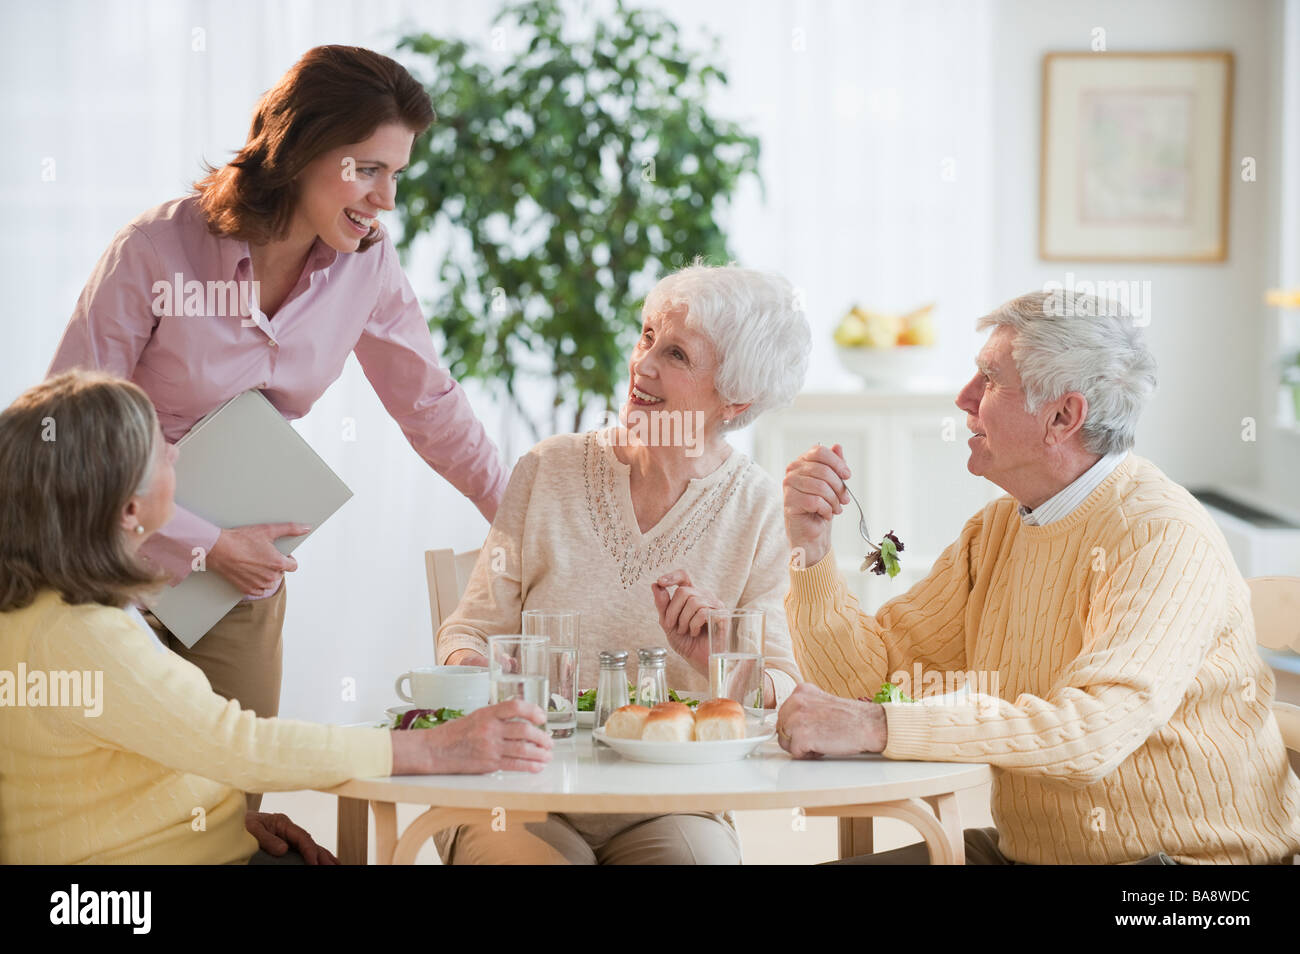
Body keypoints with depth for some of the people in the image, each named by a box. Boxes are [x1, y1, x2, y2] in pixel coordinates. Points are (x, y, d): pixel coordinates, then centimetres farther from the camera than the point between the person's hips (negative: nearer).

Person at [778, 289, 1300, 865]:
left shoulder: (1164, 536, -18)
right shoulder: (996, 530, 9)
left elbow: (1095, 731, -32)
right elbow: (866, 675, 8)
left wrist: (877, 727, -34)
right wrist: (812, 547, -7)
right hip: (1022, 851, 8)